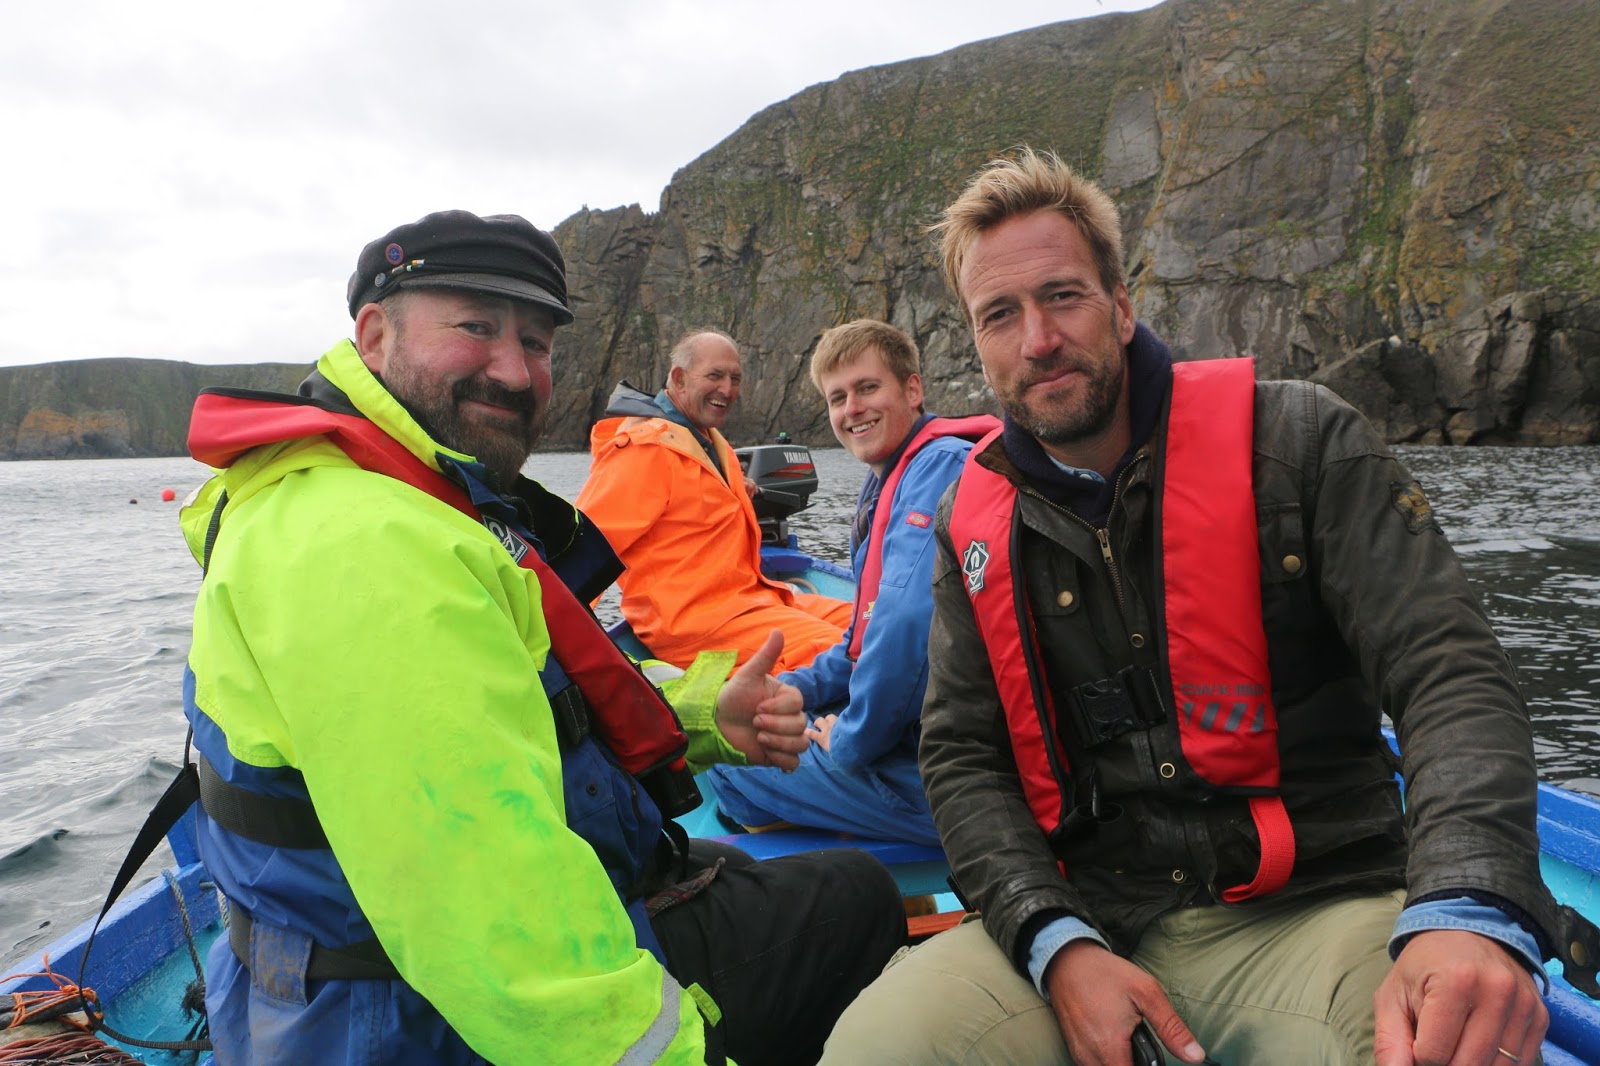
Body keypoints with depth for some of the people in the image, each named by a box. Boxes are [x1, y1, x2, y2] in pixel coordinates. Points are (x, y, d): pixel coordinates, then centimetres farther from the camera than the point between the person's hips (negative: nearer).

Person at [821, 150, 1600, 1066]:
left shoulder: (1297, 441, -3)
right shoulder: (976, 524, 6)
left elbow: (1454, 674, -11)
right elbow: (963, 758, 4)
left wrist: (1469, 910, -29)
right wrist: (1059, 947, -12)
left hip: (1312, 910, -2)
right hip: (1082, 918, 3)